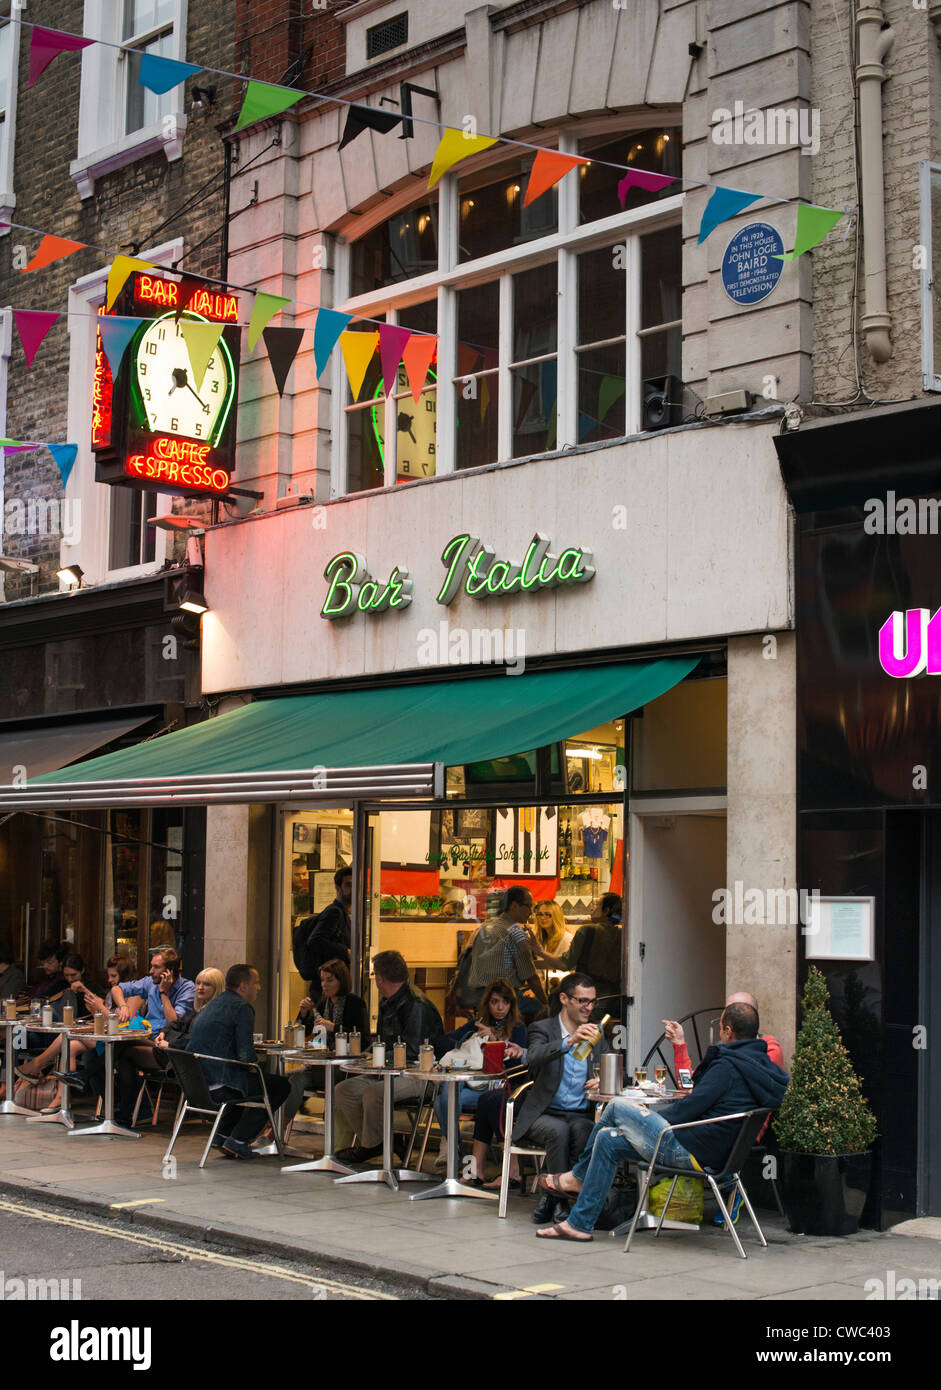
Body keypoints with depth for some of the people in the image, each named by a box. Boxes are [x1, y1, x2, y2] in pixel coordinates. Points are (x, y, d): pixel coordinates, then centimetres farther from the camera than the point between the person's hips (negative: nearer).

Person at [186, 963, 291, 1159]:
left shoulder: (214, 1003, 18)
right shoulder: (242, 1007, -10)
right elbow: (246, 1055, -17)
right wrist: (256, 1071, 5)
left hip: (195, 1081, 9)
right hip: (218, 1083, -9)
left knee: (248, 1082, 35)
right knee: (280, 1085, 4)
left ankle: (222, 1135, 25)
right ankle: (238, 1140, 1)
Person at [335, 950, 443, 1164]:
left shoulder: (416, 1005, -15)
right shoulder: (387, 1003, 15)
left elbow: (411, 1050, -20)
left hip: (417, 1075, -10)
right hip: (389, 1071, 10)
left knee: (374, 1093, -33)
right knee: (343, 1090, -4)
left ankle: (370, 1146, -11)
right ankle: (371, 1140, 2)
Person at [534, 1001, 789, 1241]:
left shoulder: (728, 1066, -18)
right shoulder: (764, 1066, 9)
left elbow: (688, 1110, -17)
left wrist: (646, 1118, -2)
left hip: (690, 1151, -10)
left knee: (617, 1108, 0)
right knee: (608, 1140, 13)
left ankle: (576, 1177, 15)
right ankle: (579, 1223, 18)